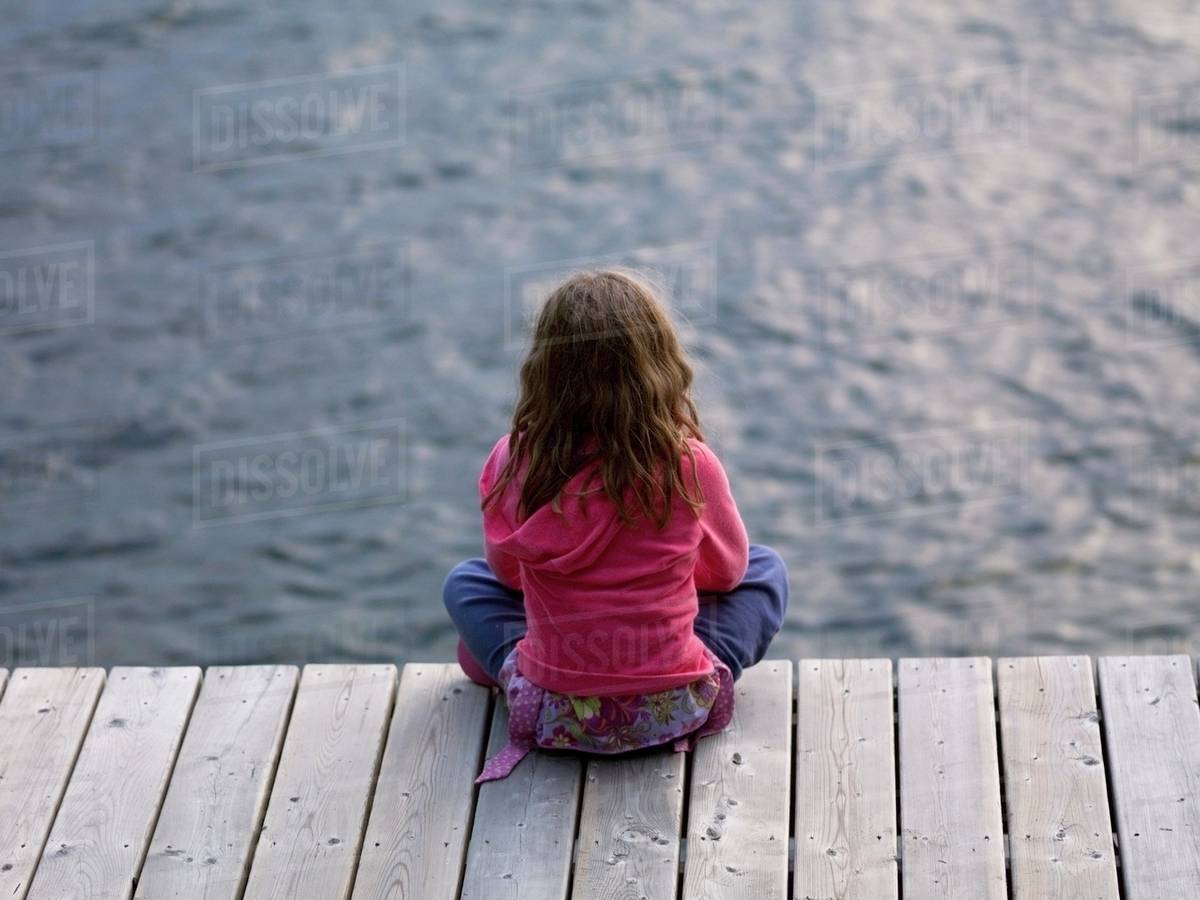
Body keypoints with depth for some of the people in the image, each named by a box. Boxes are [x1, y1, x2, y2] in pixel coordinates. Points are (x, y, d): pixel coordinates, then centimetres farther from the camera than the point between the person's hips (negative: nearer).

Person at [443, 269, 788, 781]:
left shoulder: (513, 463, -12)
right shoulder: (690, 465, -15)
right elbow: (728, 567, 5)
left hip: (553, 714, 2)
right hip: (675, 710, -2)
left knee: (464, 581, 28)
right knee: (766, 568, 22)